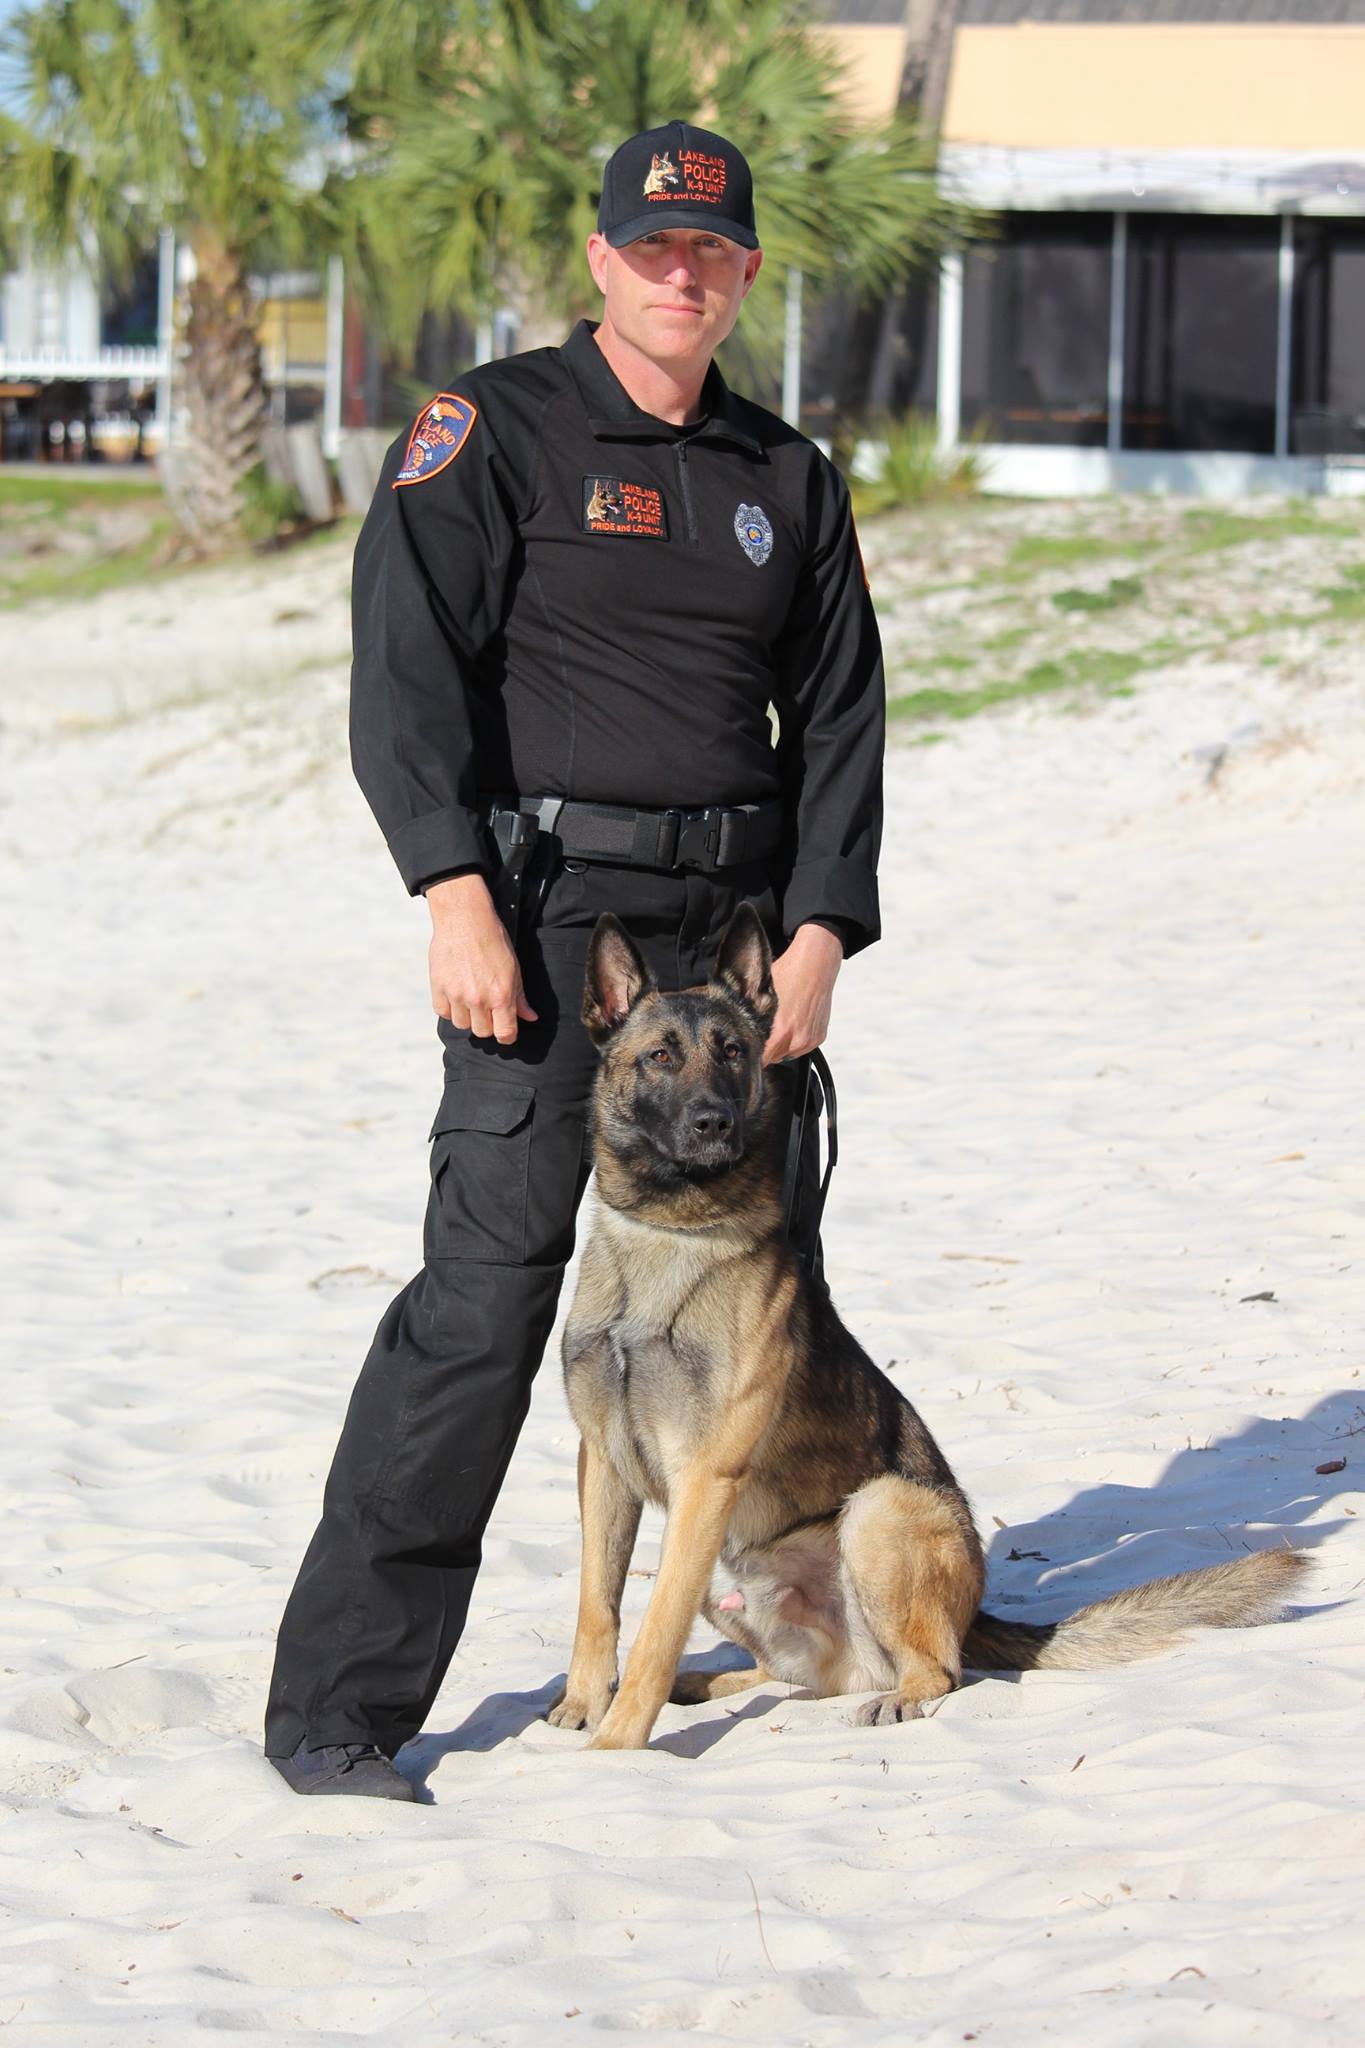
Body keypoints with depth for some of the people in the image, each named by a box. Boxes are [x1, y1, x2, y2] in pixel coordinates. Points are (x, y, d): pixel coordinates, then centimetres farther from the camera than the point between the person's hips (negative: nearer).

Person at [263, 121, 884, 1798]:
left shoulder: (788, 478, 15)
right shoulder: (493, 433, -2)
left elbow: (838, 714, 13)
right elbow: (407, 668, -11)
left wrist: (820, 929, 0)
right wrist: (456, 892, -22)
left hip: (738, 923, 6)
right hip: (548, 917, -6)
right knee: (489, 1287, -13)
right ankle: (338, 1706, -11)